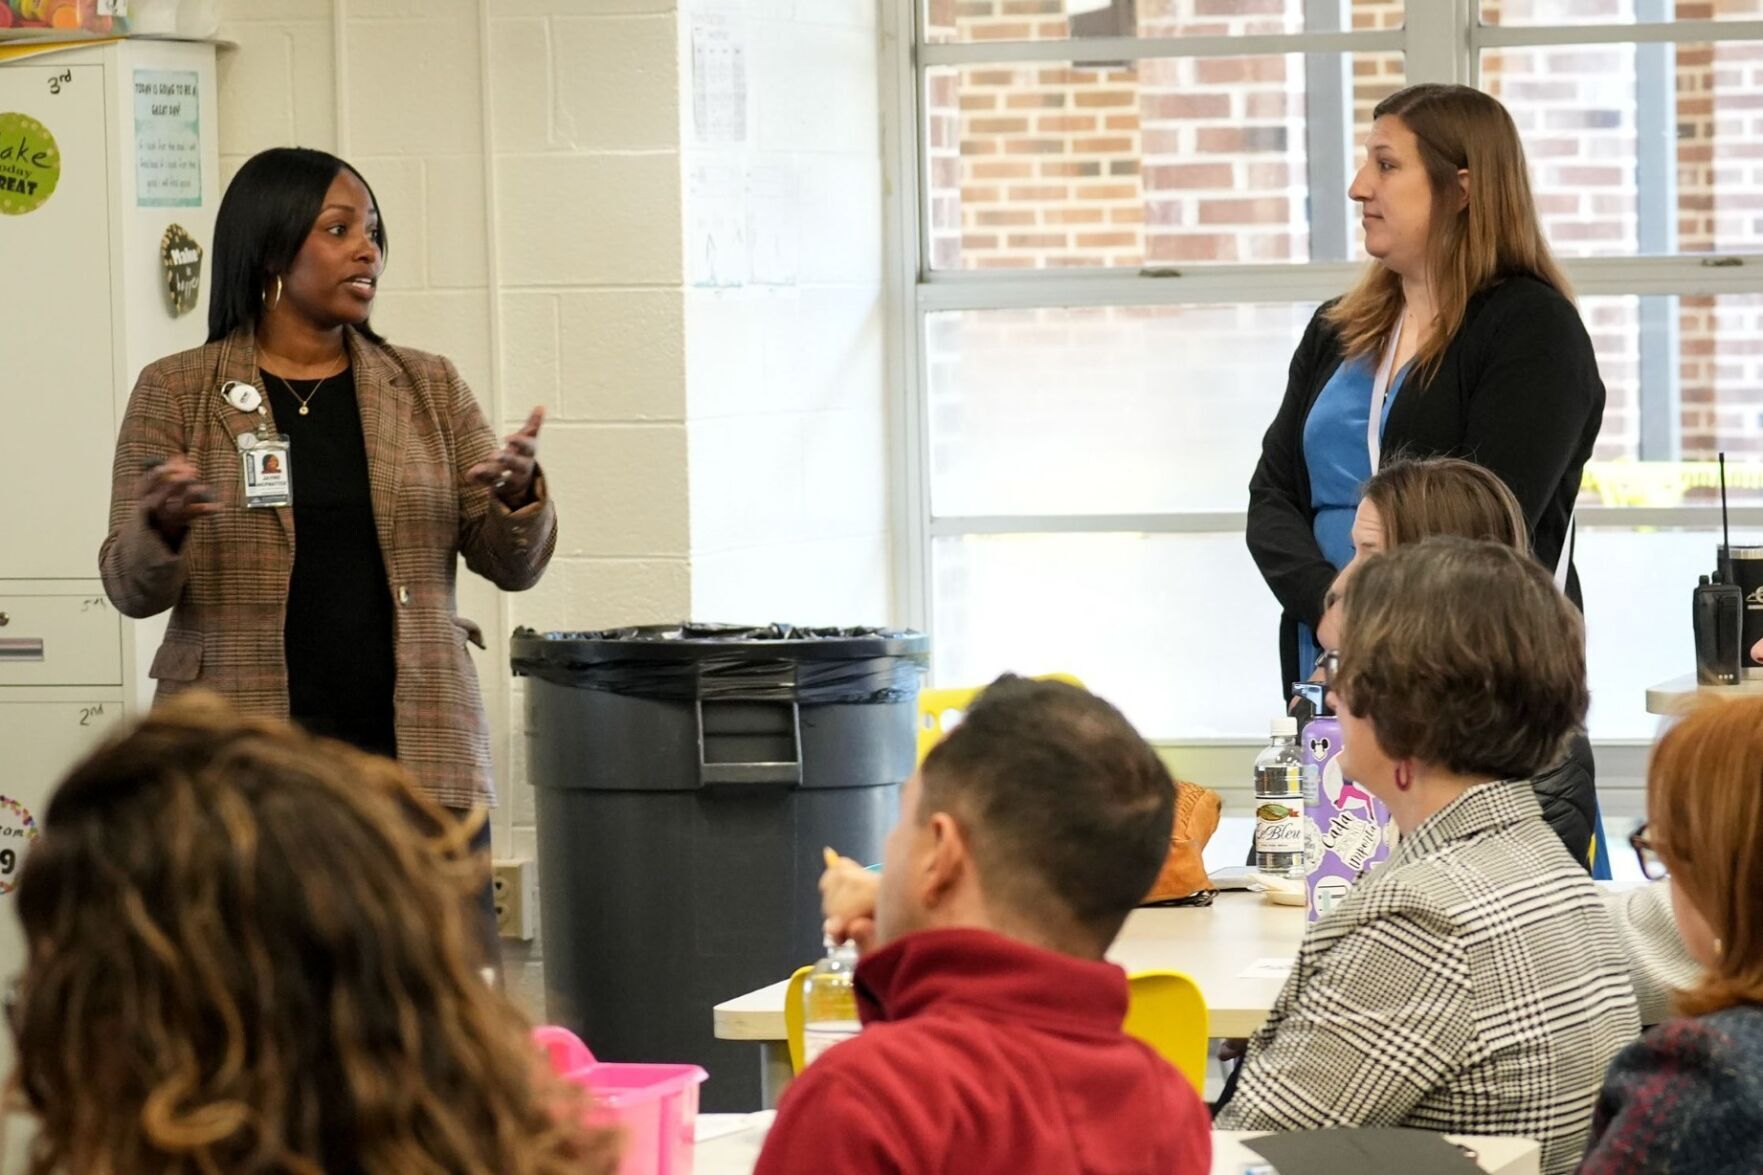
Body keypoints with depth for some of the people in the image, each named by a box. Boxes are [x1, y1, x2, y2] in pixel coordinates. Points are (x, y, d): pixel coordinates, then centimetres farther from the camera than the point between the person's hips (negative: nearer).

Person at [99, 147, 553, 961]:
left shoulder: (428, 389, 12)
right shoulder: (176, 393, 5)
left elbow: (511, 564, 10)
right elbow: (130, 588, 3)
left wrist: (521, 495, -12)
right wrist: (163, 527, -20)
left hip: (418, 746, 2)